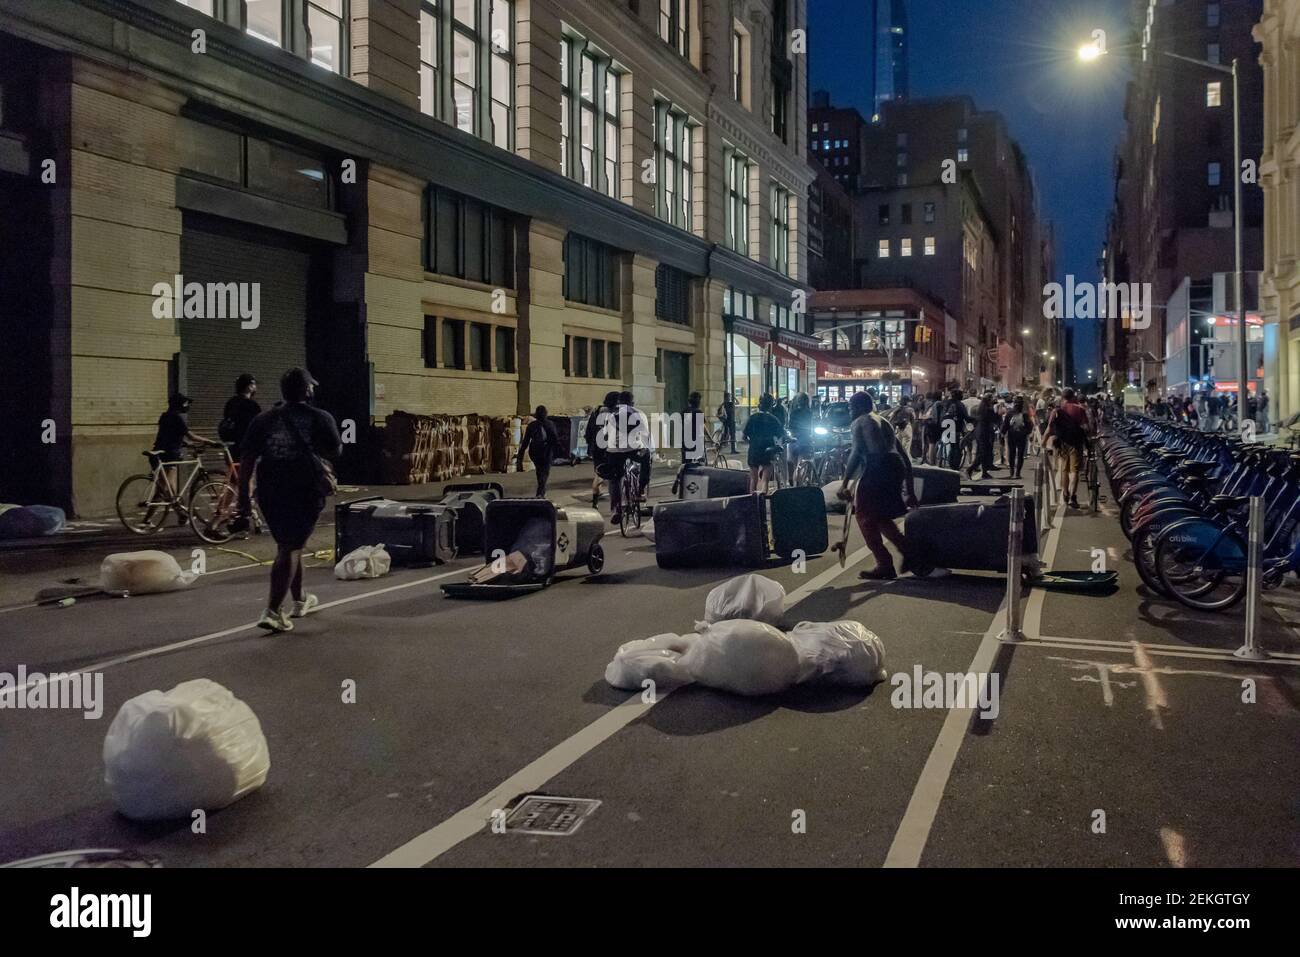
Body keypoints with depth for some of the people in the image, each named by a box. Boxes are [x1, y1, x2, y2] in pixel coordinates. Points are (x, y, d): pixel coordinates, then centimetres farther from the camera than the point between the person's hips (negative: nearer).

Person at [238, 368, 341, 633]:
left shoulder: (263, 419, 8)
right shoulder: (320, 418, -2)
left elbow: (246, 458, 3)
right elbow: (335, 452, 5)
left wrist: (243, 495, 6)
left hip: (270, 491, 4)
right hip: (305, 491, -4)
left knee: (288, 544, 21)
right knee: (289, 549, -4)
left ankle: (300, 600, 36)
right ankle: (272, 612, -13)